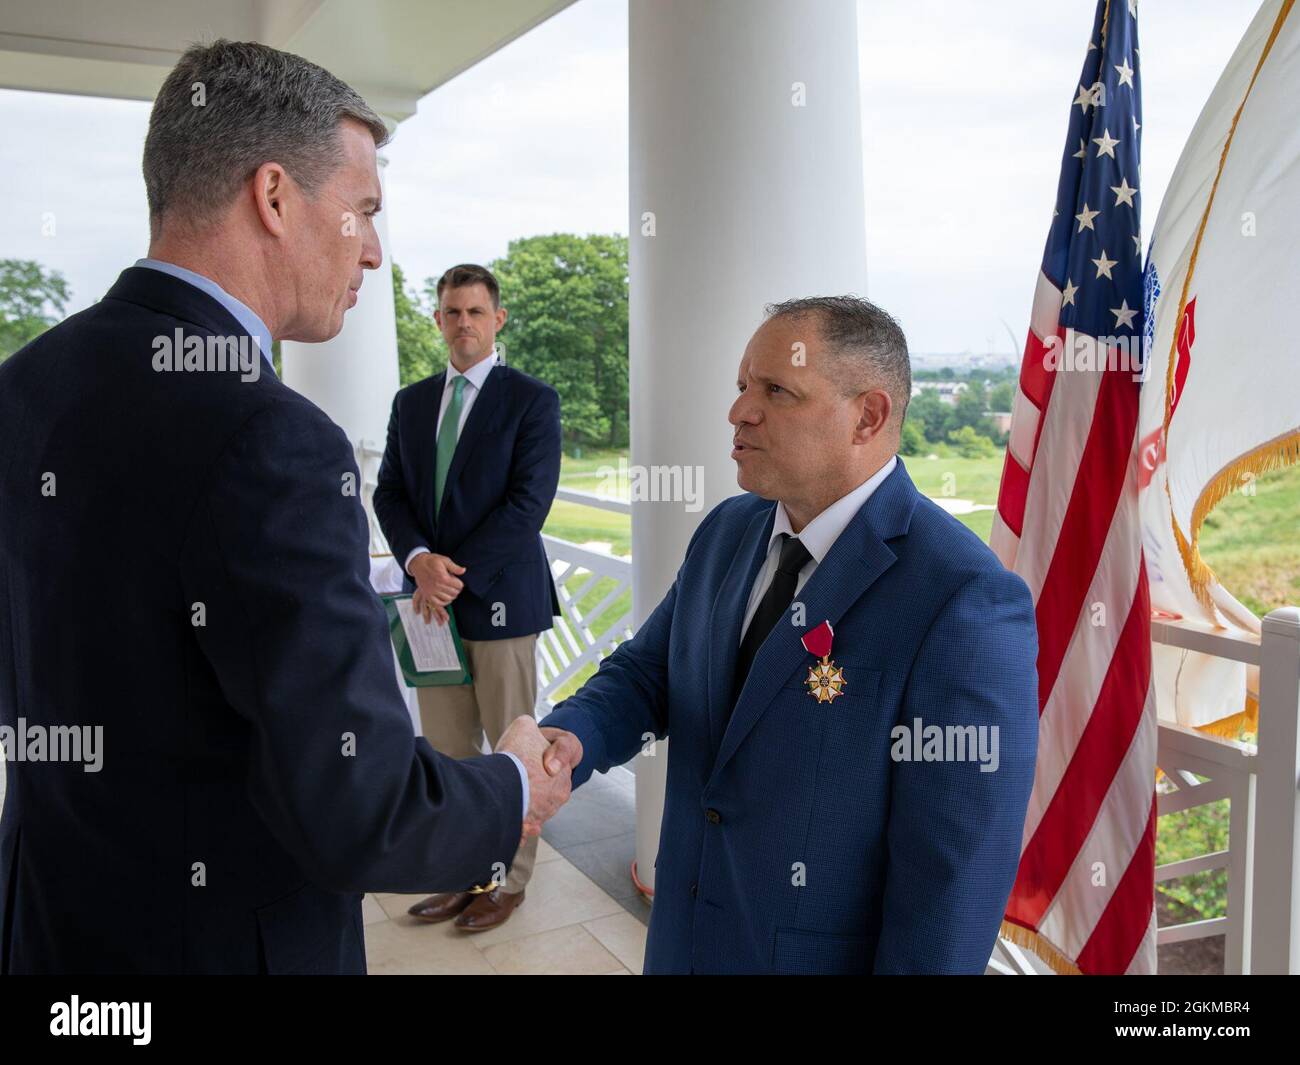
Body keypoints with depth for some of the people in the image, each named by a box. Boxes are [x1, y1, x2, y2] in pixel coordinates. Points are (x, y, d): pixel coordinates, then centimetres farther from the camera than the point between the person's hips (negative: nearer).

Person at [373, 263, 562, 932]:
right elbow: (390, 493, 8)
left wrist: (457, 574, -16)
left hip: (501, 600, -5)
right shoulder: (411, 402, 12)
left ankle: (509, 880, 21)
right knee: (446, 750, 12)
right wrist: (419, 560, -12)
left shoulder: (532, 399, -4)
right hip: (432, 599, 5)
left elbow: (528, 502, -12)